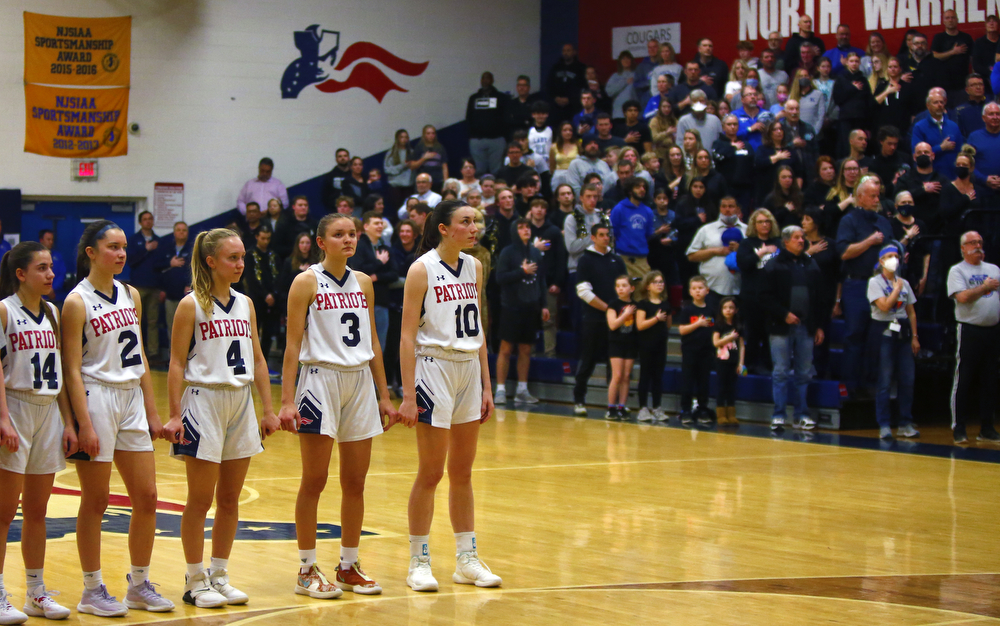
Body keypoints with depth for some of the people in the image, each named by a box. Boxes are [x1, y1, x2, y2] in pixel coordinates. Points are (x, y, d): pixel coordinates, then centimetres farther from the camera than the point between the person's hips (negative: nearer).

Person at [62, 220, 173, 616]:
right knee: (96, 501, 0)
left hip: (131, 400, 6)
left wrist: (151, 412, 12)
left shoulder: (131, 295, 10)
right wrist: (85, 425, -17)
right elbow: (72, 369, -11)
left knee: (146, 497, 6)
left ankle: (139, 585, 18)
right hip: (96, 400, -6)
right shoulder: (77, 302, -9)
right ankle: (93, 591, 10)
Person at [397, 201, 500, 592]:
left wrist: (486, 385, 12)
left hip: (470, 370, 6)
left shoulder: (473, 267, 9)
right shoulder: (422, 270, -9)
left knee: (462, 472, 11)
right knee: (431, 474, -3)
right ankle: (419, 563, 6)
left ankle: (467, 560, 17)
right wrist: (408, 395, -16)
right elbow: (407, 336, -11)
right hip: (435, 367, -6)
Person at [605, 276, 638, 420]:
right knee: (617, 376, -8)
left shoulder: (635, 305, 6)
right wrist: (626, 314, -13)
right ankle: (611, 408, 0)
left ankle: (621, 408, 9)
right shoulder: (613, 305, -3)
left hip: (631, 344, 3)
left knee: (626, 376, 4)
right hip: (616, 343, -3)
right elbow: (613, 324, -14)